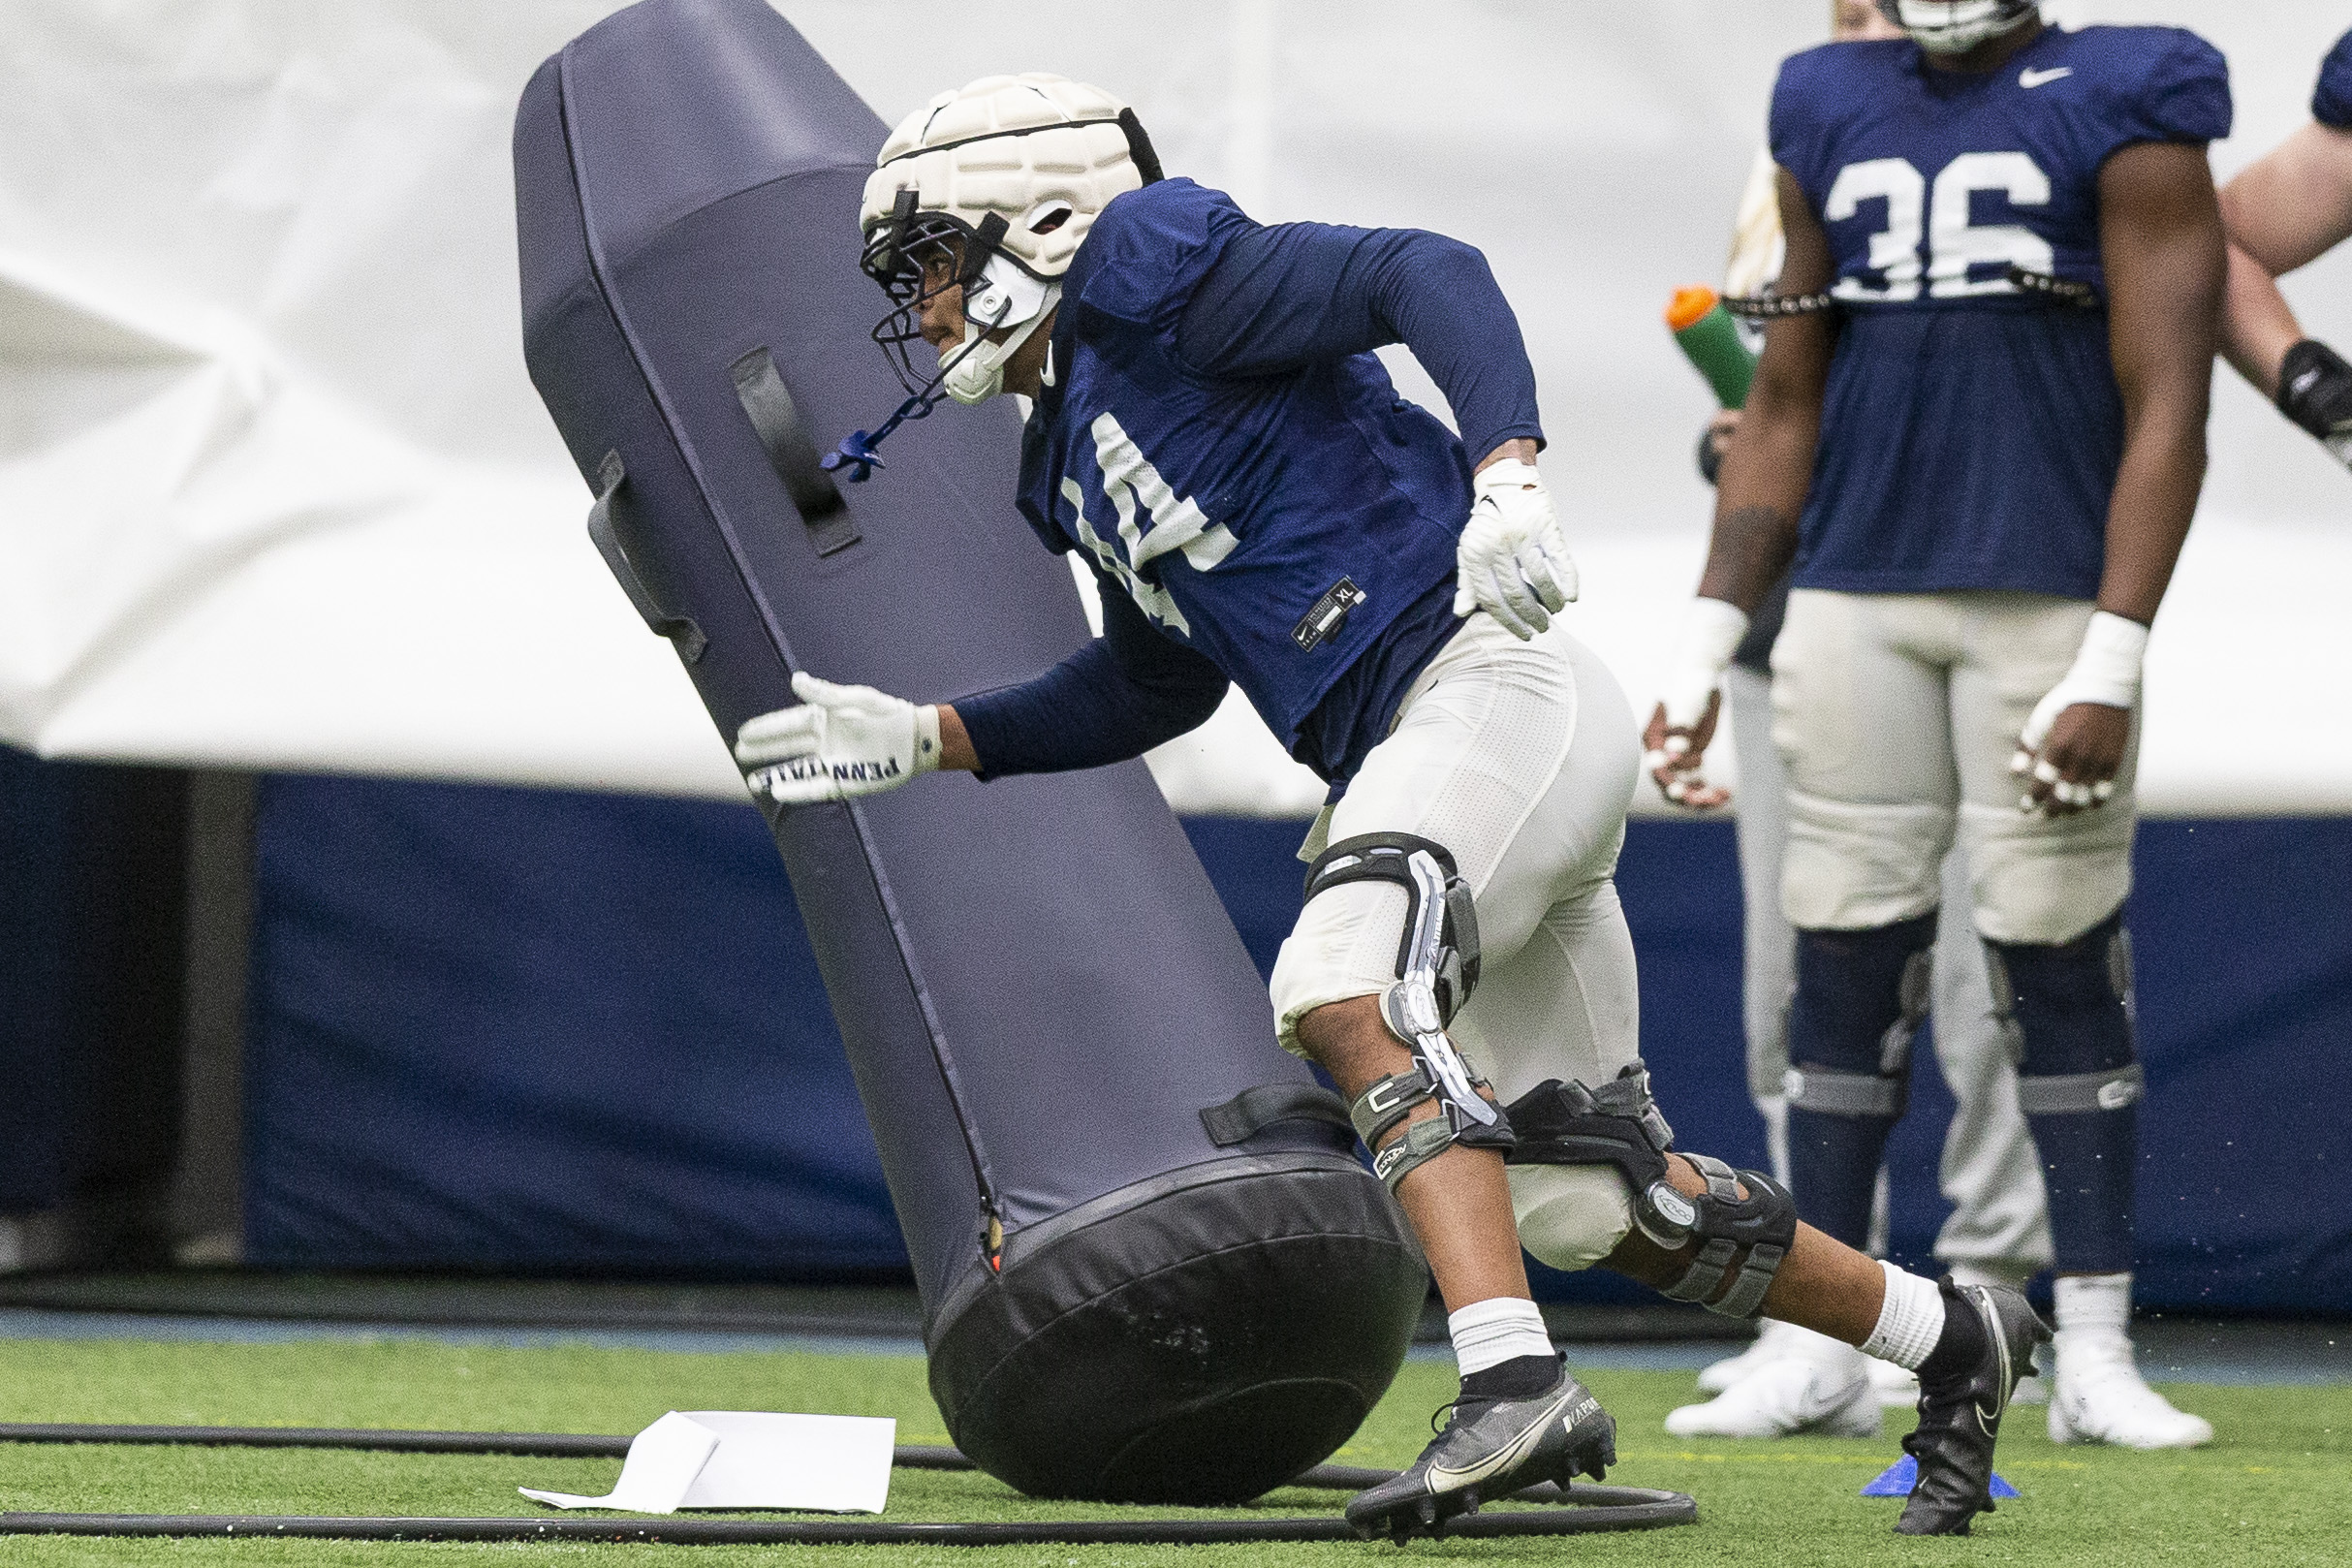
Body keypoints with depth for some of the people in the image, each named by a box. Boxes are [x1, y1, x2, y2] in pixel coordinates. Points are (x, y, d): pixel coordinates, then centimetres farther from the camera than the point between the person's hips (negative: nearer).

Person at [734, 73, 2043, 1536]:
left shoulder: (1145, 274, -4)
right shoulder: (1075, 455, 23)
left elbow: (1429, 276, -15)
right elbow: (1158, 679, 34)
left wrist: (1508, 476, -30)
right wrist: (925, 739, 27)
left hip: (1499, 685, -9)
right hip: (1420, 750, 9)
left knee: (1345, 991, -30)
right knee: (1582, 1201, 9)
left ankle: (1517, 1386, -39)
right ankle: (1951, 1336, 24)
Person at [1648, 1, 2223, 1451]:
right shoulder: (1835, 118, 13)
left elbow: (2167, 409, -7)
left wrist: (2110, 669, -15)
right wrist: (1707, 650, 12)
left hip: (2048, 605, -4)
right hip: (1853, 600, 4)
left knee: (2064, 973, -2)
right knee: (1845, 972, 4)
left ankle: (2095, 1355, 4)